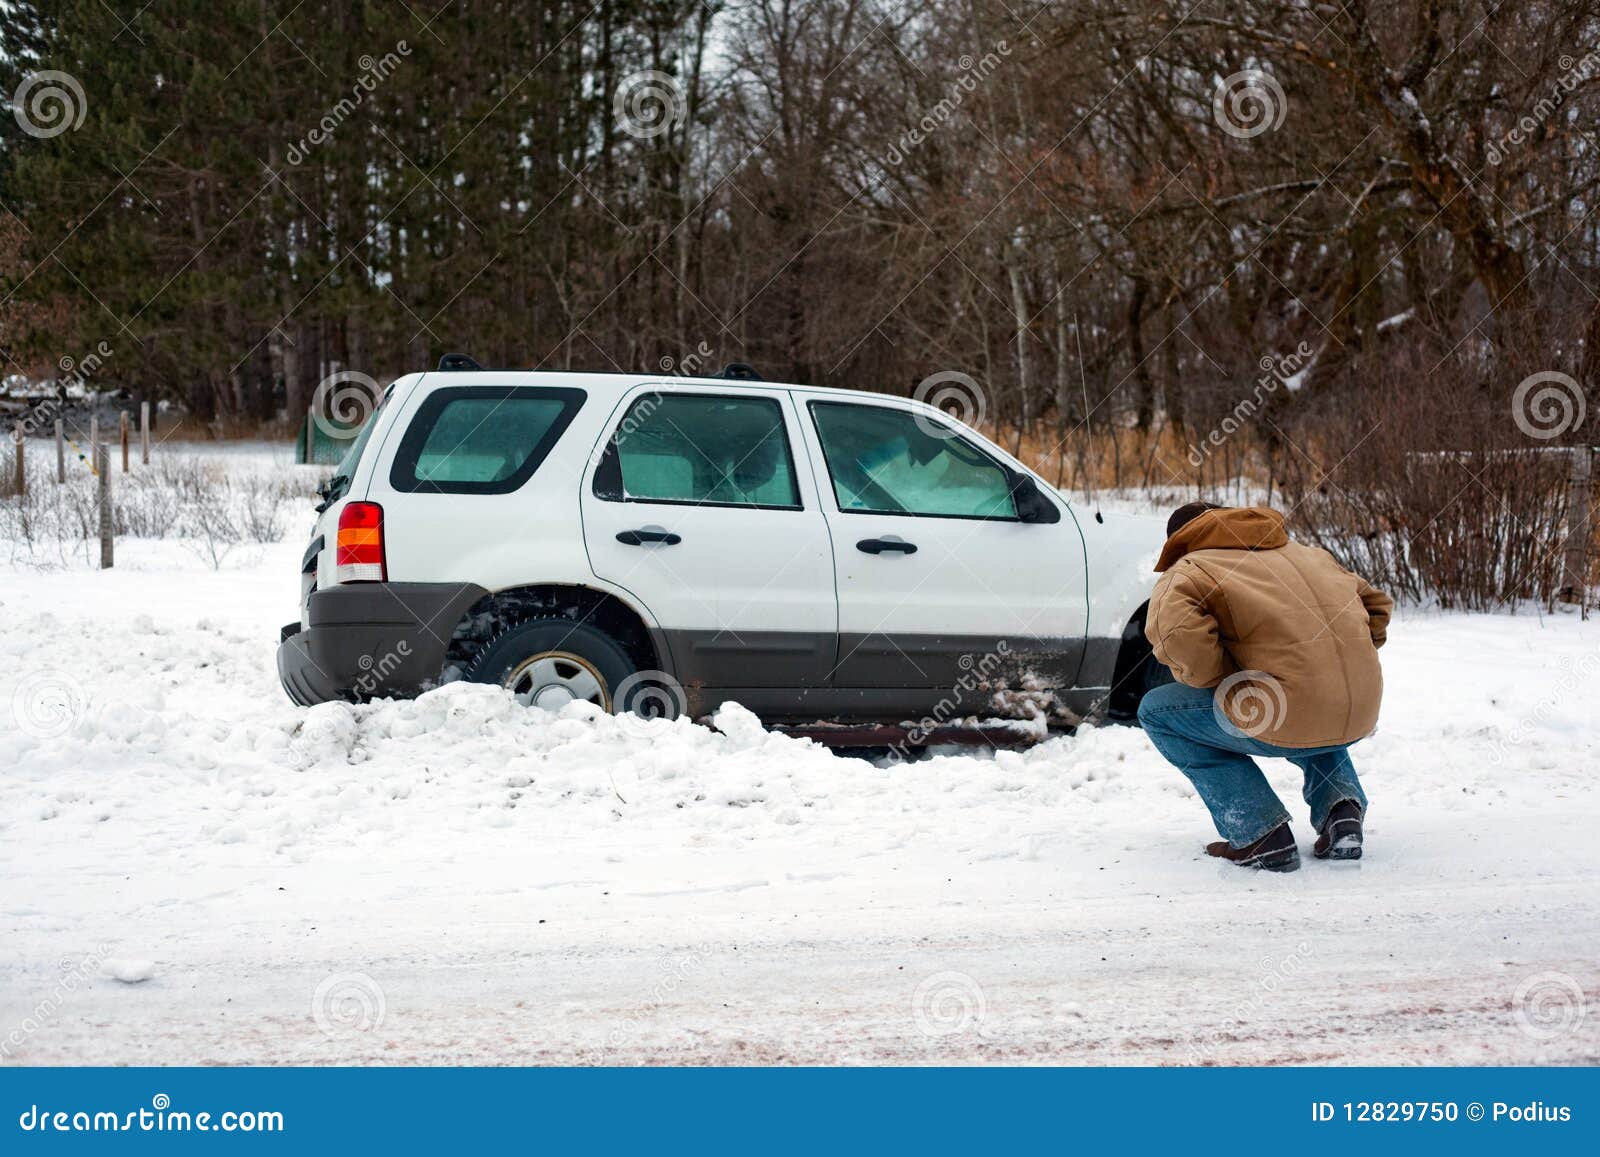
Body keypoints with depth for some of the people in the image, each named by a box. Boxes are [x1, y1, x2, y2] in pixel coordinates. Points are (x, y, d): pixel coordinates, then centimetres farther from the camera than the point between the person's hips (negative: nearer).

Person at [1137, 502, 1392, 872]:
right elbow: (1377, 603, 32)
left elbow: (1177, 634, -17)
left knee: (1156, 711, 13)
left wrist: (1219, 681, 0)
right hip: (1360, 720, 7)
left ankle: (1257, 831, 1)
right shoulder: (1307, 553, 25)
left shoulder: (1185, 573, 4)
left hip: (1289, 724, -7)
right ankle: (1341, 807, 13)